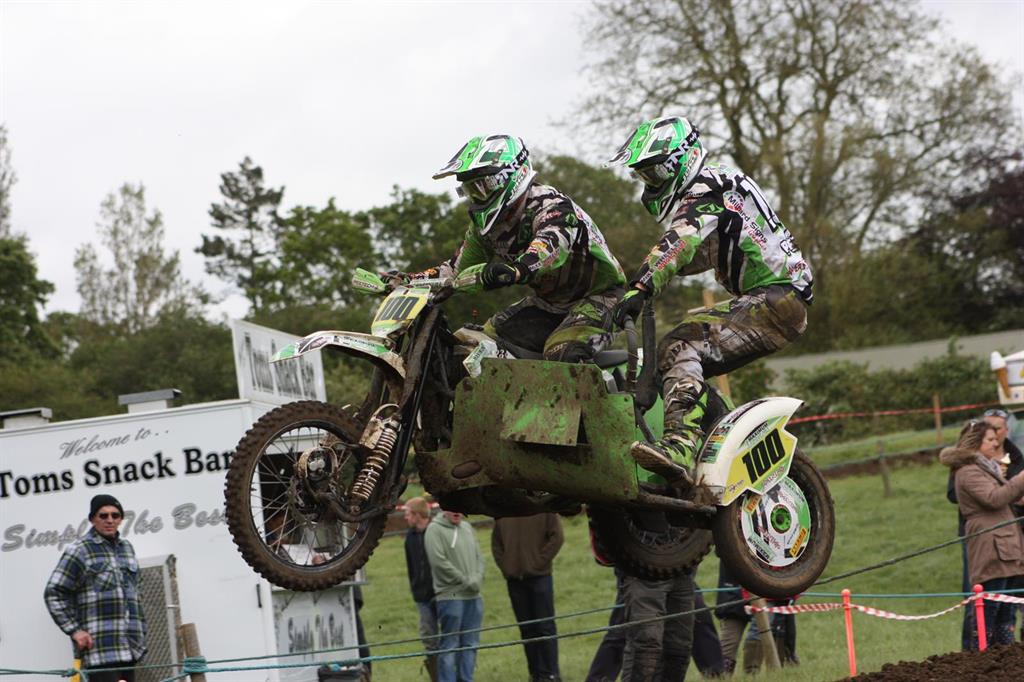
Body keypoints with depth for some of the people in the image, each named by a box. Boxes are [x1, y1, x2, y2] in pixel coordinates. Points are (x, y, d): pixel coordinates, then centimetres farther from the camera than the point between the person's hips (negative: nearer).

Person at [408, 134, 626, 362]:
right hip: (549, 303, 9)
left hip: (594, 296, -9)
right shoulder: (485, 225, 3)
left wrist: (518, 269, -68)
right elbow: (458, 268, 14)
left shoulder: (549, 205, -25)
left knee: (562, 355, -32)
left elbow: (553, 243, -47)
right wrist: (411, 280, -3)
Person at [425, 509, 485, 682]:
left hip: (473, 596, 7)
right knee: (450, 645, -5)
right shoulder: (435, 529, -6)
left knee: (470, 644, 9)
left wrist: (477, 579, -4)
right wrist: (465, 581, -12)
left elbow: (479, 557, 15)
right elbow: (439, 561, -15)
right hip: (450, 596, -7)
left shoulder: (467, 528, 15)